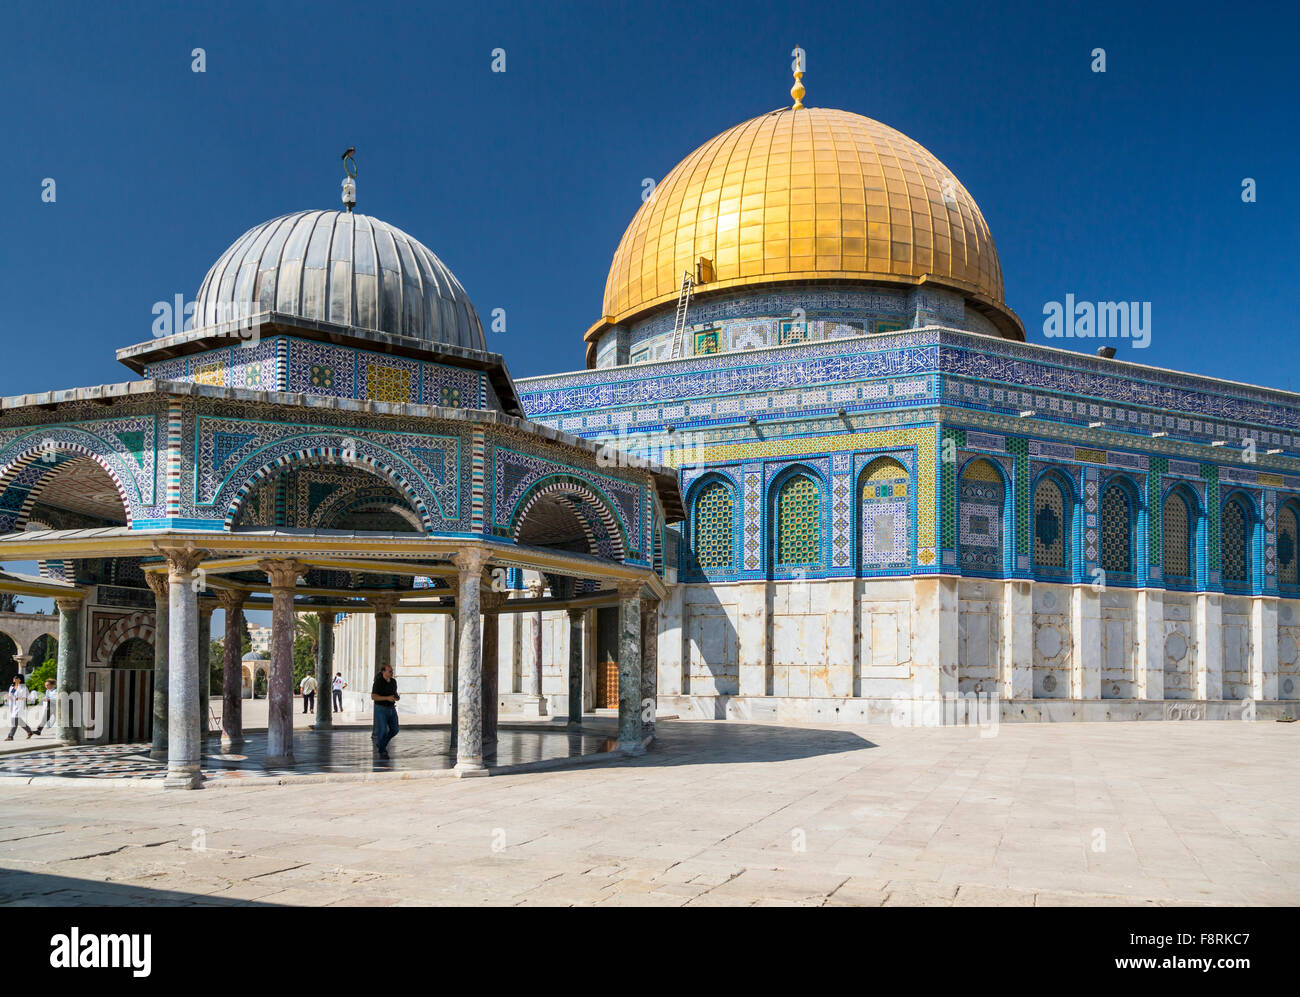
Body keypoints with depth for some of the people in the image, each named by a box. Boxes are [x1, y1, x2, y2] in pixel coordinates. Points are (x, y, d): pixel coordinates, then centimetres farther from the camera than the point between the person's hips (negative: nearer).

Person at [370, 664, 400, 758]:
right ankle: (381, 752, 10)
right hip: (381, 709, -6)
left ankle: (381, 744, 27)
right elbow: (373, 697, -19)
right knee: (383, 731, -9)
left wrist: (397, 697, -8)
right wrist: (387, 698, -29)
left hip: (391, 709, 6)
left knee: (394, 730, 5)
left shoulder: (393, 681, 3)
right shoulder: (378, 682, -16)